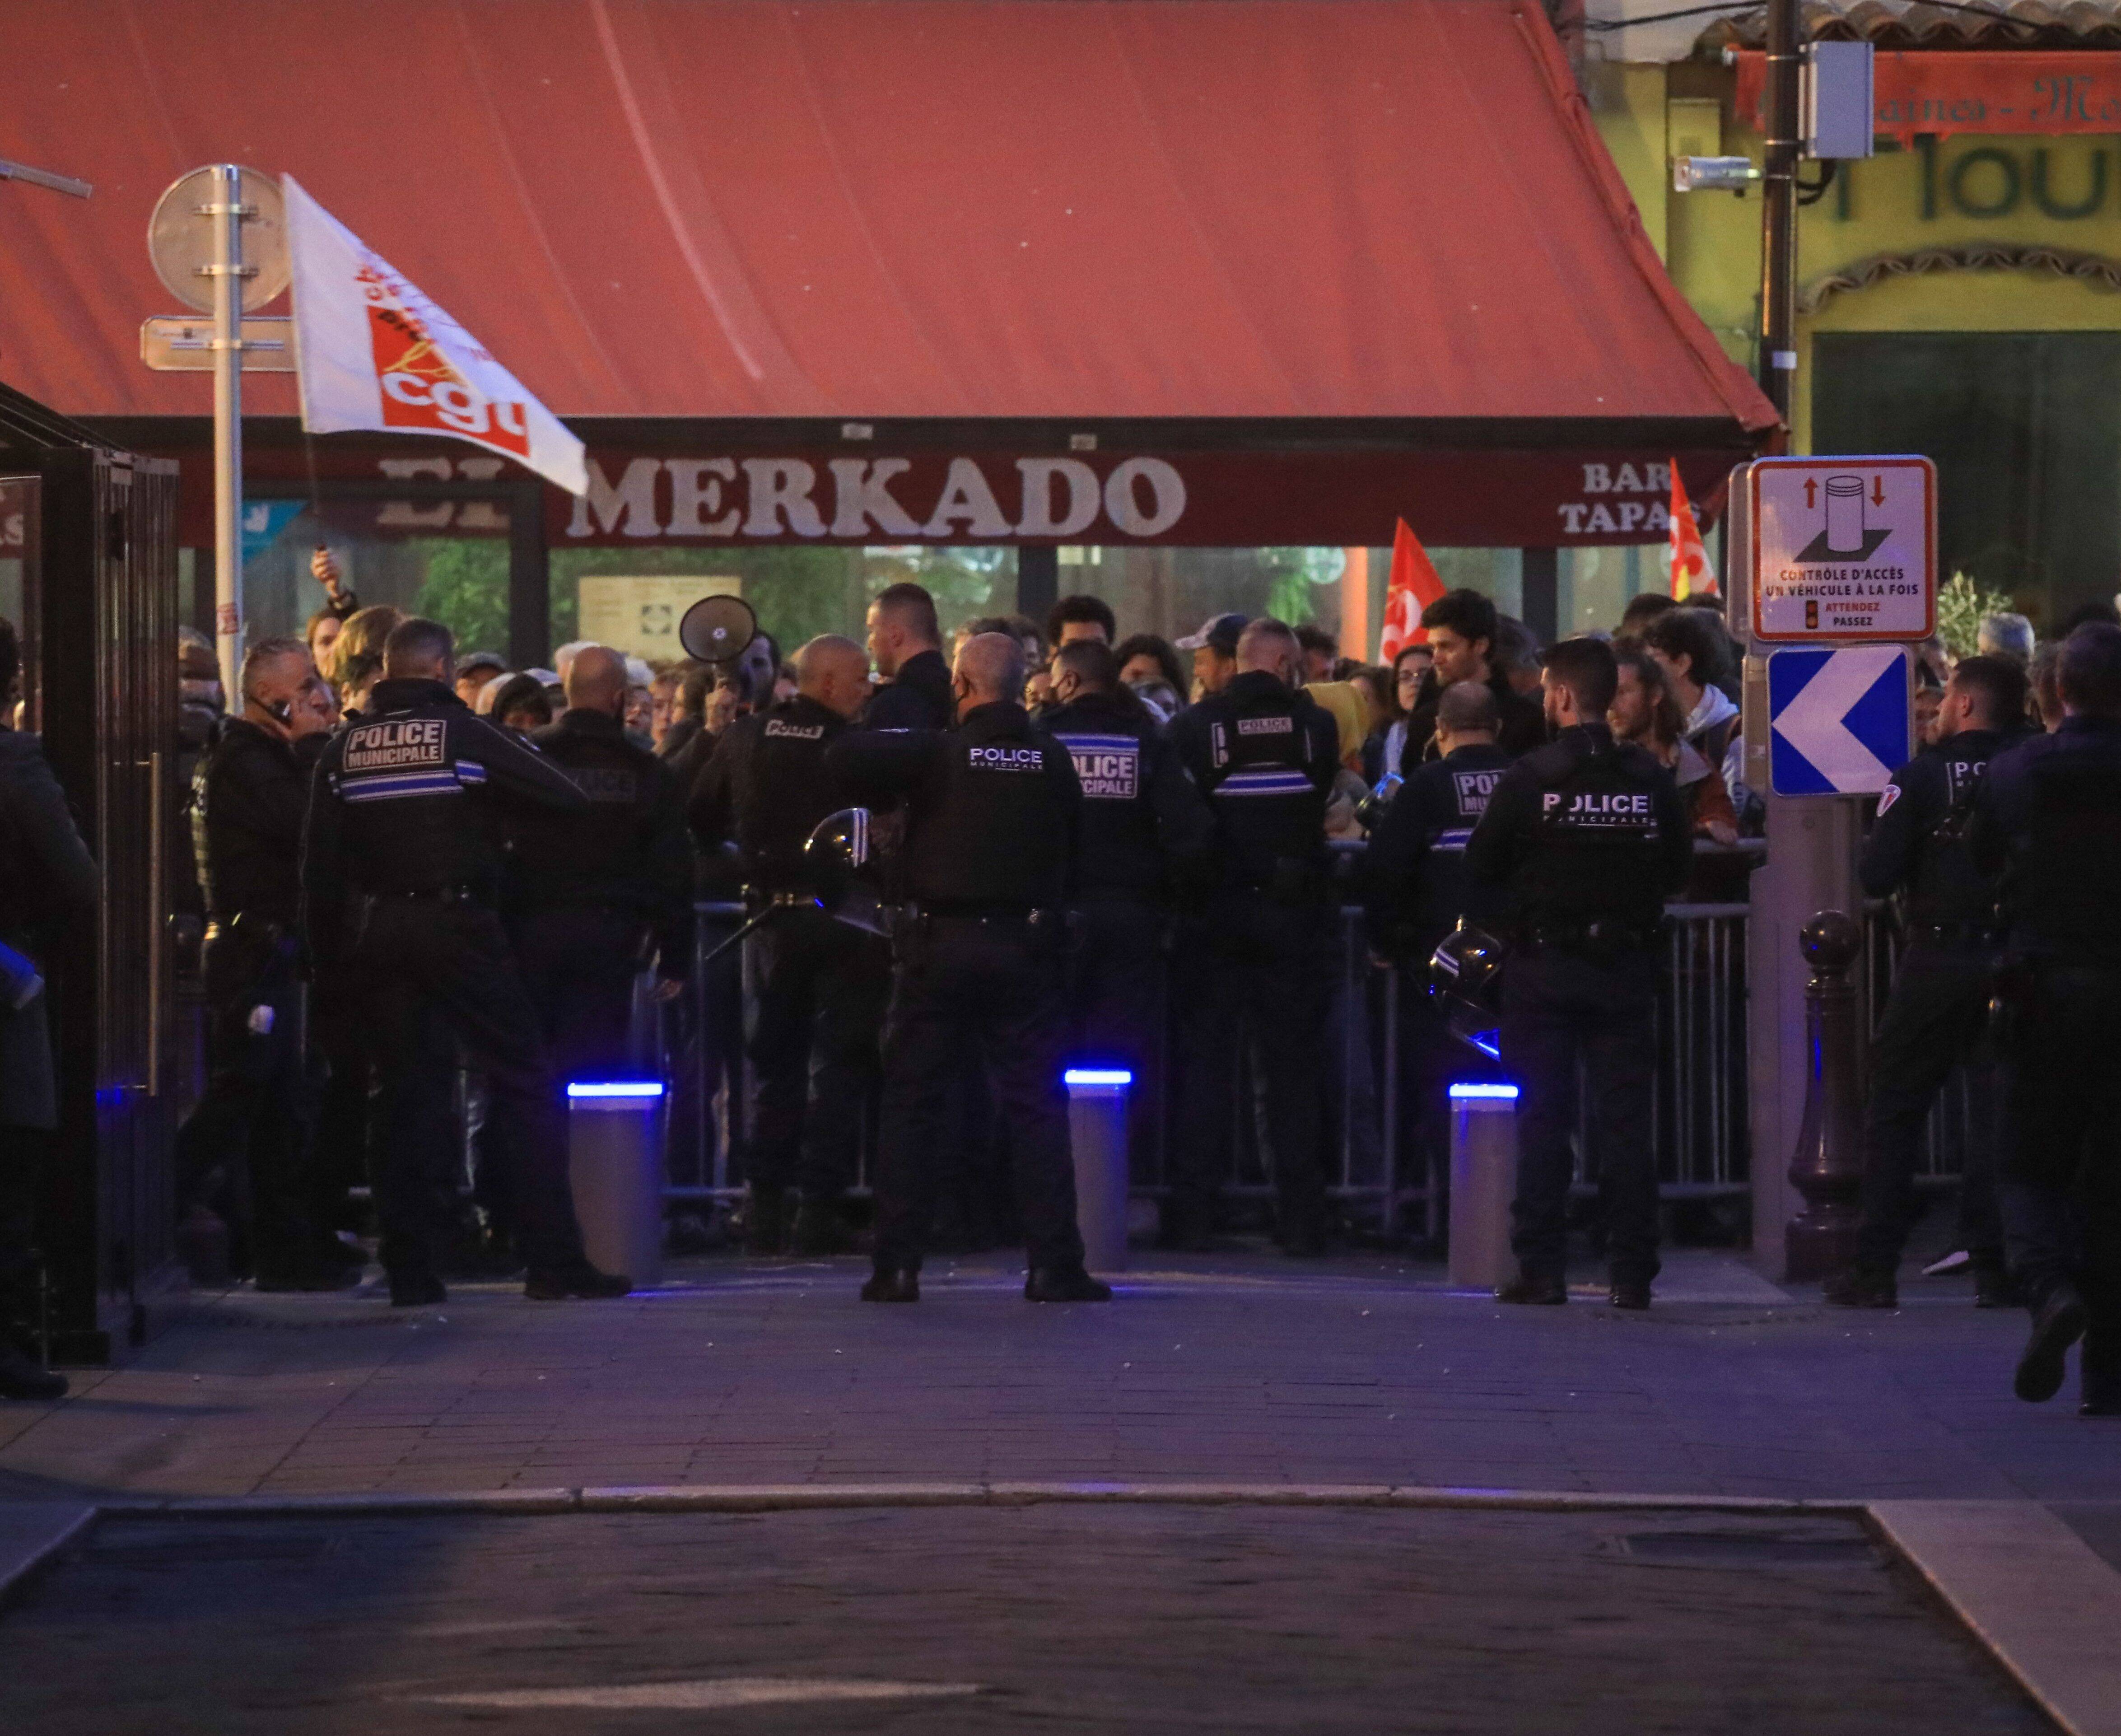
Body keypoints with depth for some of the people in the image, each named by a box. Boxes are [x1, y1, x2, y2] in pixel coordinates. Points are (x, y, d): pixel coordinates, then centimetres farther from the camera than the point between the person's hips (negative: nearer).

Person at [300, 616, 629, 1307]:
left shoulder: (344, 750, 6)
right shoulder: (466, 734, -5)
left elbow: (319, 862, 6)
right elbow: (569, 799, -4)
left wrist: (328, 950, 11)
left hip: (376, 932, 4)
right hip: (456, 925, -4)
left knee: (408, 1091, 9)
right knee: (524, 1081, 2)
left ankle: (410, 1268, 6)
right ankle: (552, 1258, -3)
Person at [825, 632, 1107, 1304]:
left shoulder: (937, 752, -8)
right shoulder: (1052, 760, 3)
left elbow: (844, 757, -19)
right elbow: (1072, 851, 9)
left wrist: (889, 797, 0)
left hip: (941, 943, -2)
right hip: (1026, 943, 2)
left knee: (911, 1105, 6)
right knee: (1036, 1107, 5)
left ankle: (897, 1266, 2)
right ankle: (1055, 1265, 0)